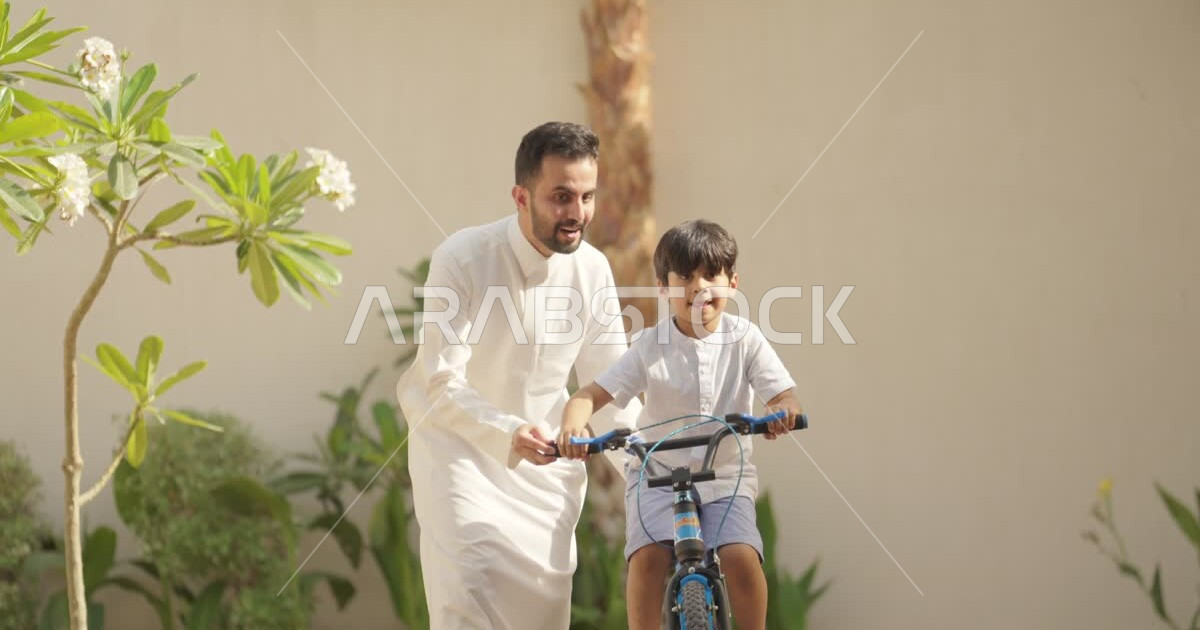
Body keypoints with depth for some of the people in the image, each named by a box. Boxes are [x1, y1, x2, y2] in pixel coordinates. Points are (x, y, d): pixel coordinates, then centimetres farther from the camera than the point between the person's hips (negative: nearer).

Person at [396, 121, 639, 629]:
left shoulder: (593, 269, -9)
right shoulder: (463, 258, -22)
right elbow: (442, 383, -26)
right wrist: (510, 434, -43)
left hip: (545, 453, 4)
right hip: (460, 441, -4)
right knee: (471, 588, -20)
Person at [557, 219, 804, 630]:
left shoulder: (744, 340, -3)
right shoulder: (651, 347, -5)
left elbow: (783, 394, -8)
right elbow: (591, 394, -7)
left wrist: (784, 410, -34)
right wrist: (573, 427, -30)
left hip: (726, 477, 0)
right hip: (658, 475, 0)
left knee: (742, 557, -23)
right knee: (648, 555, -25)